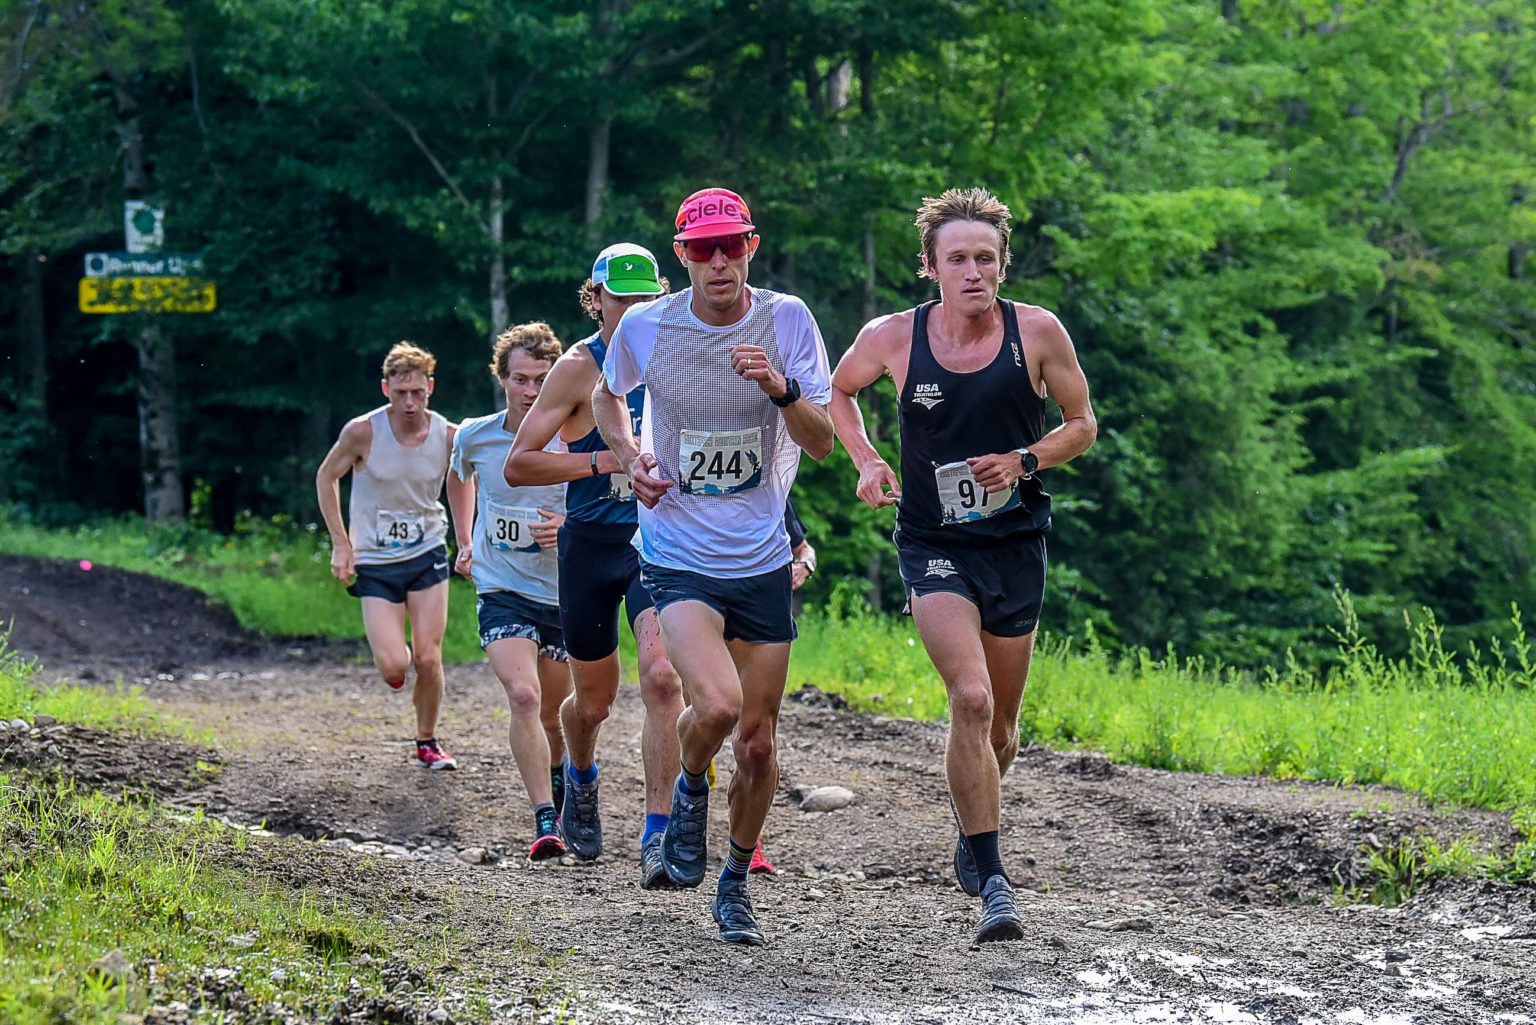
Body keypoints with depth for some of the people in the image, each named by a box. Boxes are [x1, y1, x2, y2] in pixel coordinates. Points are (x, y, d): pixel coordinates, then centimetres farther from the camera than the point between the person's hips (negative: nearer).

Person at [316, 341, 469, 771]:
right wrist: (341, 543, -5)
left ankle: (427, 742, 18)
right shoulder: (363, 432, -16)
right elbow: (326, 477, 0)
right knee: (393, 667, -11)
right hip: (374, 562, -2)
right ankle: (397, 654, 27)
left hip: (428, 555, 2)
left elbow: (459, 484, 12)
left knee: (428, 659, -3)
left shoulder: (448, 436, -9)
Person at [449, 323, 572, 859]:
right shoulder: (473, 437, -4)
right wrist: (465, 540, 23)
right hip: (502, 591, -1)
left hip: (563, 594, 1)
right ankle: (545, 822, -25)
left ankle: (560, 785, 45)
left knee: (552, 717, 12)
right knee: (523, 697, -23)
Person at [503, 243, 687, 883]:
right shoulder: (579, 368, -7)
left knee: (661, 675, -20)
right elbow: (517, 466, -11)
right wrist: (601, 460, -21)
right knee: (594, 698, 12)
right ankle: (580, 777, 47)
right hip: (592, 543, -1)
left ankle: (658, 833, -20)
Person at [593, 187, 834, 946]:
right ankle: (690, 788, 9)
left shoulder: (787, 320, -6)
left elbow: (823, 442, -7)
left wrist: (780, 389, -25)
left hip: (763, 561, 2)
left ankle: (735, 884, 29)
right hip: (679, 559, -2)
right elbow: (607, 396, 16)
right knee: (717, 703, -26)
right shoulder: (645, 328, -6)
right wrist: (629, 455, -3)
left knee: (757, 743, 7)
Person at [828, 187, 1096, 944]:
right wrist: (865, 461, -2)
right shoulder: (893, 338, -6)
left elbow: (1082, 423, 5)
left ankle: (972, 839, 43)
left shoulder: (1037, 333, -7)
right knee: (970, 699, -22)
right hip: (934, 546, -2)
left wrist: (1025, 461, -13)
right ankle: (993, 882, -19)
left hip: (1016, 543, 2)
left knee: (999, 720, 13)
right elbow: (839, 390, 15)